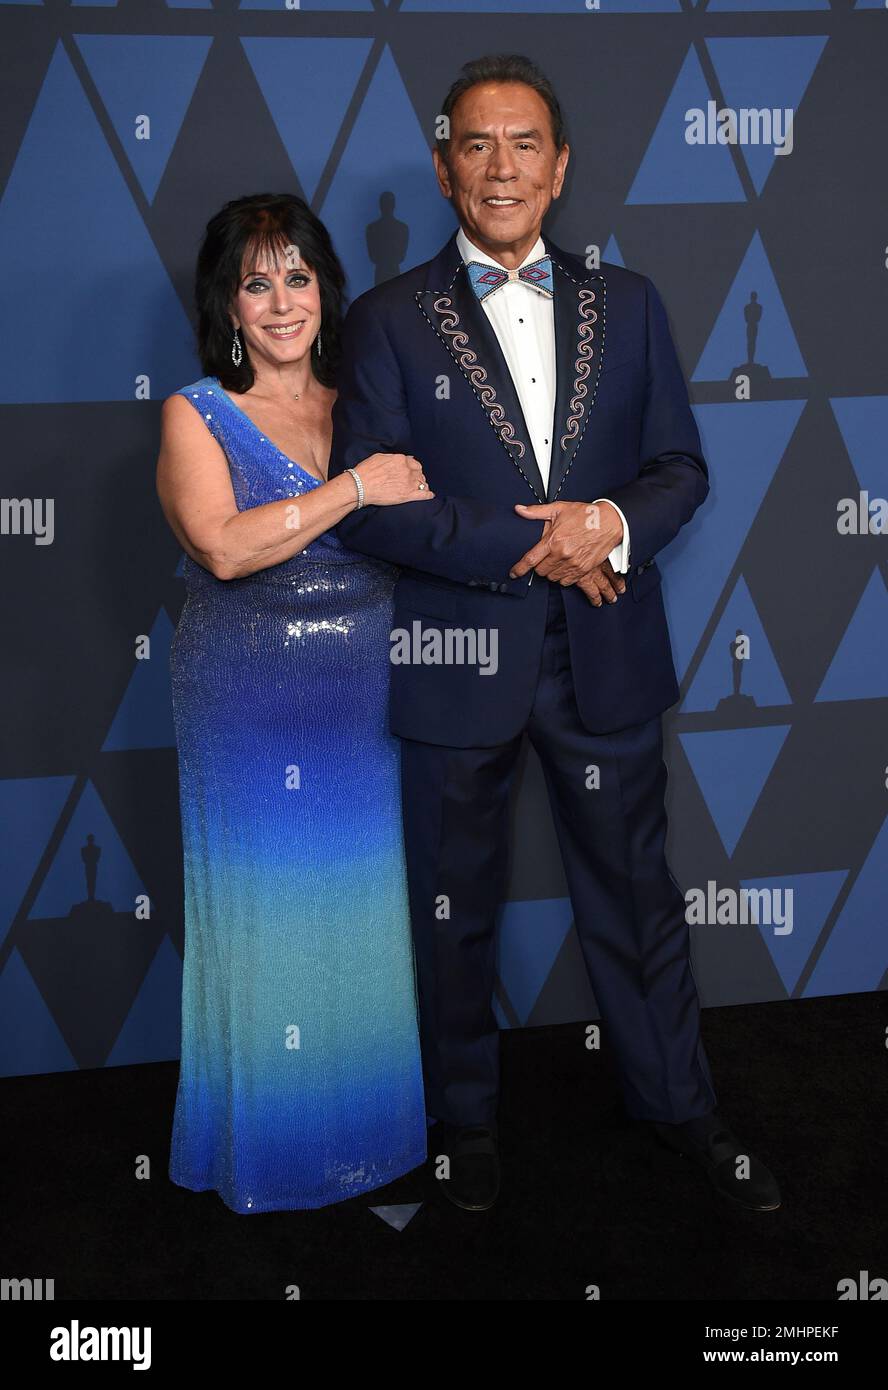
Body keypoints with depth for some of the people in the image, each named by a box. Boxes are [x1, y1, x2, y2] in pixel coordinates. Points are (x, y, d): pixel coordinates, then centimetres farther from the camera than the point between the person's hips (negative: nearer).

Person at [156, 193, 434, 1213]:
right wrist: (354, 489, -18)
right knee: (266, 914, 4)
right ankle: (268, 1144, 22)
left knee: (363, 908, 12)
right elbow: (225, 545, -19)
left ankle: (367, 1122, 30)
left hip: (360, 702, 4)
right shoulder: (196, 414, -3)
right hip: (248, 701, -4)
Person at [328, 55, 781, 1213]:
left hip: (604, 655, 2)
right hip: (457, 662, -2)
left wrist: (614, 525, -16)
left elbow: (681, 466, 6)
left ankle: (679, 1103, 34)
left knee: (636, 895, 14)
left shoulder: (628, 304, 7)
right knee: (456, 909, 13)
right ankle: (467, 1118, 34)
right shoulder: (389, 321, -2)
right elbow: (366, 503, -10)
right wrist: (526, 546, -17)